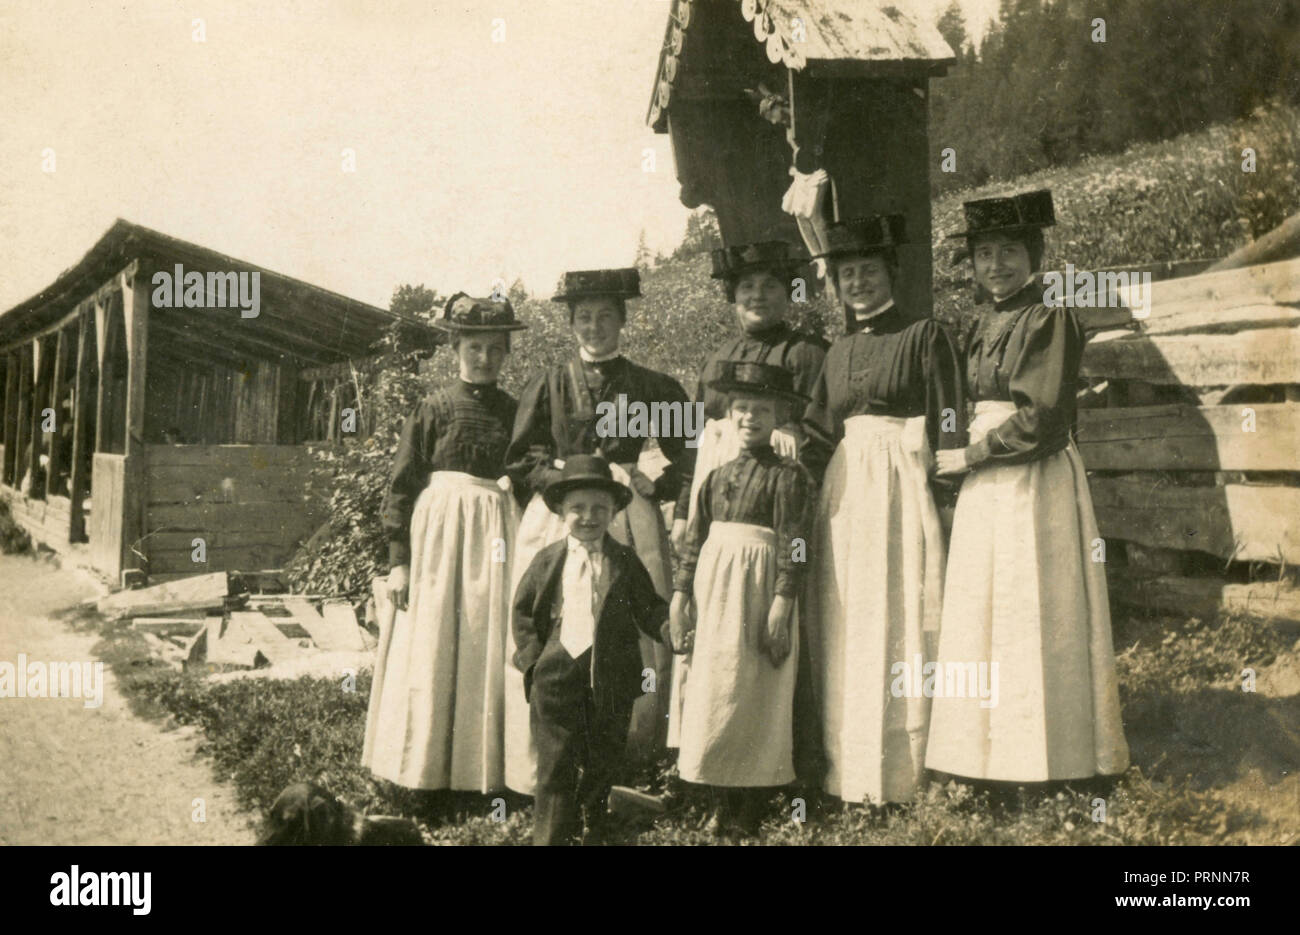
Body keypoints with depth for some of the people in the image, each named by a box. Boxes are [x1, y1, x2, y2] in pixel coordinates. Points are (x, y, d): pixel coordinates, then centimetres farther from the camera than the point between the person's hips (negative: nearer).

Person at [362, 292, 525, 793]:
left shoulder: (514, 410, 9)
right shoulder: (435, 406, 0)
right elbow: (403, 484, -2)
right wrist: (398, 558, -6)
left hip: (496, 536, 3)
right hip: (439, 529, -2)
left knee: (488, 653, 4)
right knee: (430, 652, 1)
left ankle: (483, 769, 12)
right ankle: (423, 771, 11)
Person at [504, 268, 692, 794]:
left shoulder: (653, 389, 13)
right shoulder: (548, 386, 12)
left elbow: (689, 459, 15)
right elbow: (521, 464, 9)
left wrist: (655, 486, -1)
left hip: (631, 523, 1)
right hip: (557, 520, 0)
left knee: (641, 644, -6)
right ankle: (546, 773, -2)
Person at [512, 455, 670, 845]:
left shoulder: (625, 561, 4)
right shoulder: (547, 560, 4)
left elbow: (648, 608, 5)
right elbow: (523, 611, 9)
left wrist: (667, 623, -16)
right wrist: (532, 656, -1)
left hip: (611, 678, 1)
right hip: (557, 673, -1)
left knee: (604, 764, 11)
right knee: (556, 765, 1)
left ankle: (593, 833, 28)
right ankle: (550, 837, 10)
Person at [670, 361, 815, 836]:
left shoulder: (787, 475, -4)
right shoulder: (716, 477, 12)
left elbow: (793, 544, -11)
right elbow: (694, 541, 12)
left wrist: (781, 605, -17)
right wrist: (679, 598, 7)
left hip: (758, 589, -5)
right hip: (713, 592, 6)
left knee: (753, 696, -1)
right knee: (711, 694, 7)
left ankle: (748, 808, 7)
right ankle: (720, 803, 16)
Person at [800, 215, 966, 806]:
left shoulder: (924, 335, 0)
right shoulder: (839, 352, 17)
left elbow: (949, 427, -6)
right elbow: (819, 436, 19)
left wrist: (944, 493, -14)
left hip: (903, 490, -6)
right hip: (846, 495, 6)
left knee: (902, 624, -4)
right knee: (847, 632, 6)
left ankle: (905, 773, 3)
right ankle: (851, 772, 13)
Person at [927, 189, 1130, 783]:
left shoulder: (1052, 322, -9)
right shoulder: (982, 327, 15)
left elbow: (1042, 421, -16)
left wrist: (970, 456, -11)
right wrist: (966, 462, 7)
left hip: (1035, 484, -8)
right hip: (983, 489, 8)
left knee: (1032, 611, -3)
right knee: (983, 612, 9)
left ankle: (1050, 753, 8)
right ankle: (996, 748, 18)